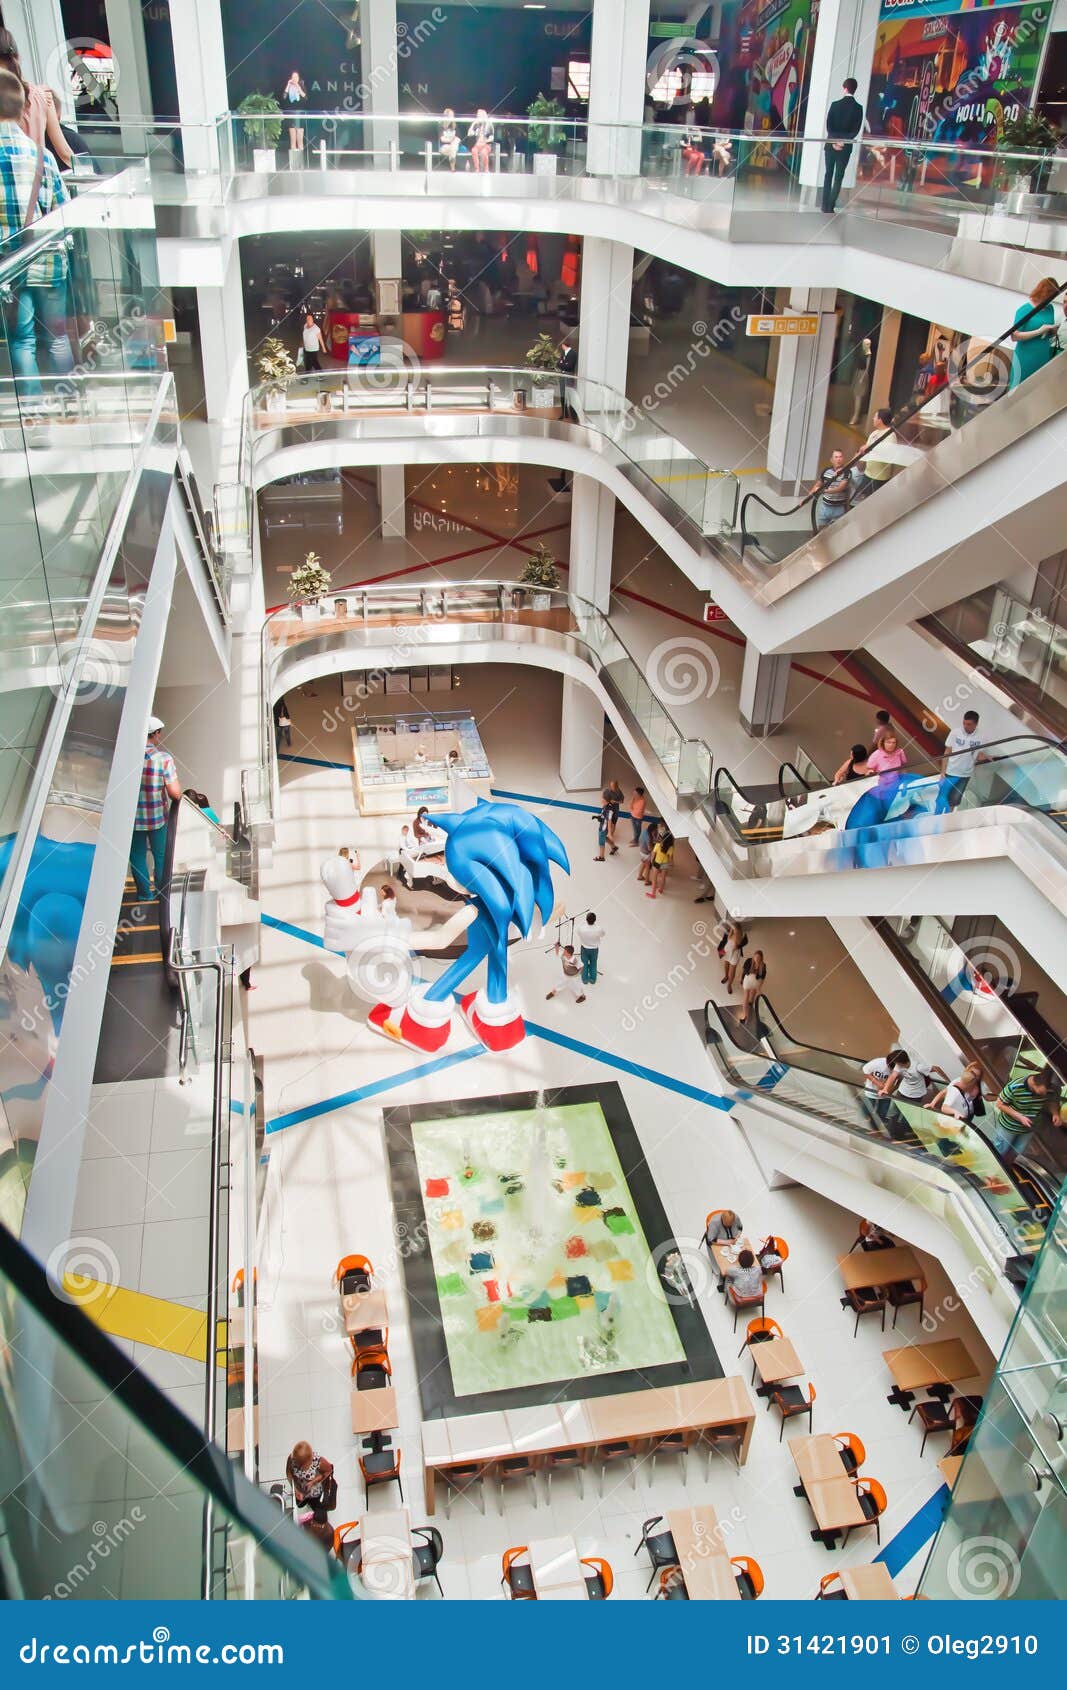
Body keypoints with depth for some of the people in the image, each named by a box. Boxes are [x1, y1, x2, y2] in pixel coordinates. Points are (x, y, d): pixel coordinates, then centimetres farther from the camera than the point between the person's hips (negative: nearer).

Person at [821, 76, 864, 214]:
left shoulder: (835, 104, -3)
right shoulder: (858, 108, -3)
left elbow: (829, 125, -9)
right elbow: (856, 130, -9)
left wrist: (834, 141, -12)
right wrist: (844, 141, -12)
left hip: (831, 144, 0)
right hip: (846, 146, 0)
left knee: (828, 174, 10)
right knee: (839, 177, 3)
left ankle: (825, 205, 6)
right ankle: (830, 206, -3)